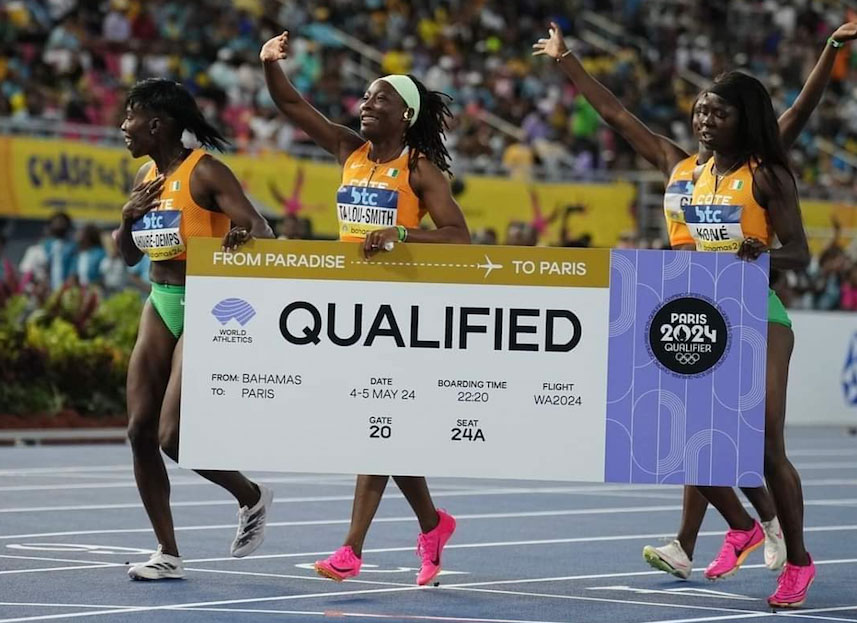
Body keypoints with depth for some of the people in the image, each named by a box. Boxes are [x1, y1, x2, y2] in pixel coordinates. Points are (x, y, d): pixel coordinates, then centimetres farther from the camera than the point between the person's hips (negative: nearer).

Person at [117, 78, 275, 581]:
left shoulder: (206, 172, -13)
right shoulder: (147, 177, 10)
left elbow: (262, 231, -22)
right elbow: (129, 256, 19)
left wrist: (244, 235, -44)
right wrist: (129, 216, -1)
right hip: (160, 305, 8)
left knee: (173, 436, -13)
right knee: (140, 430, 0)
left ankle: (252, 498, 13)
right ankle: (169, 554, 9)